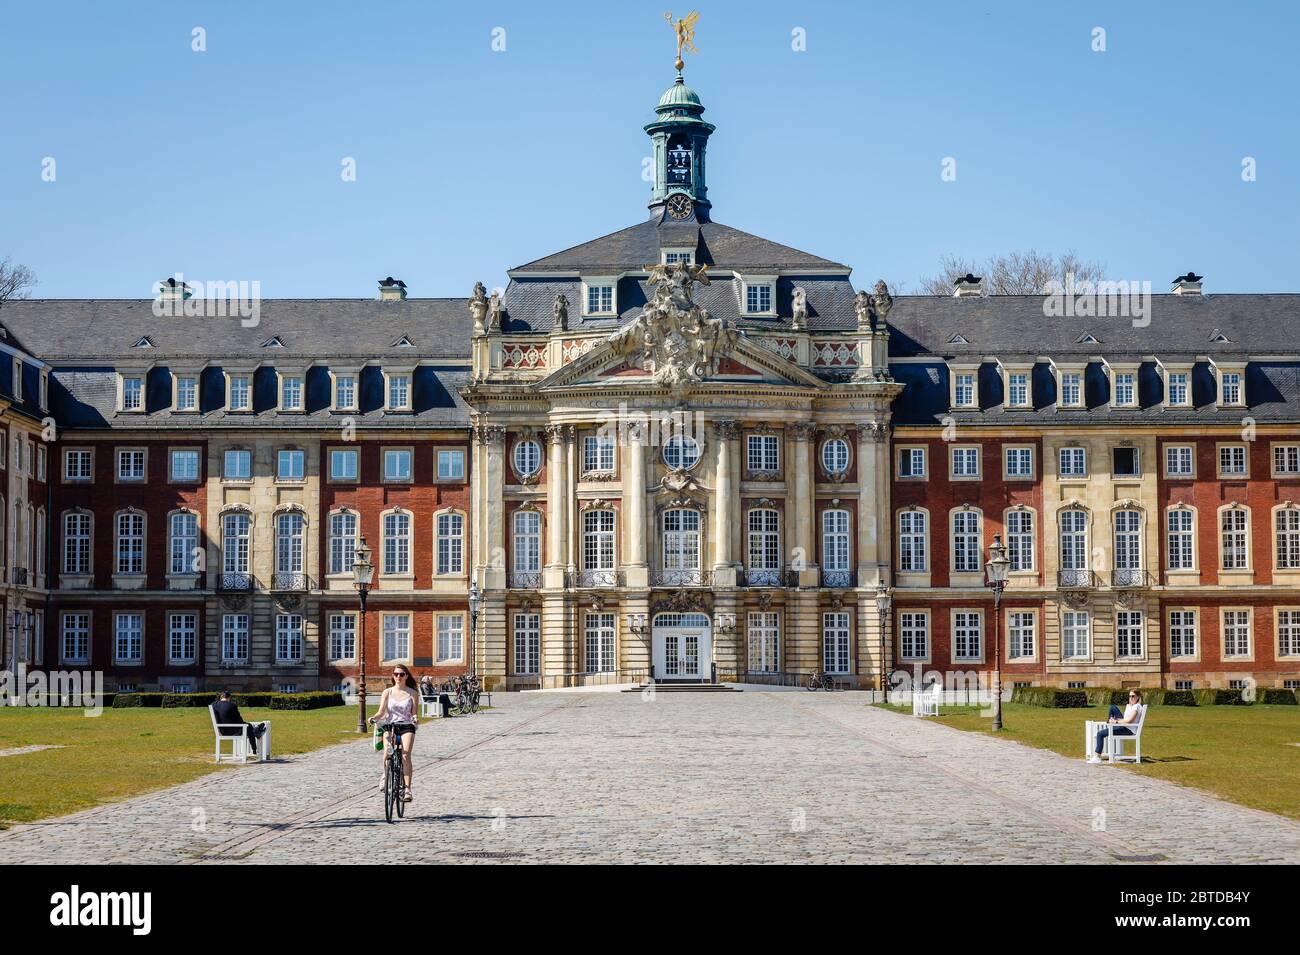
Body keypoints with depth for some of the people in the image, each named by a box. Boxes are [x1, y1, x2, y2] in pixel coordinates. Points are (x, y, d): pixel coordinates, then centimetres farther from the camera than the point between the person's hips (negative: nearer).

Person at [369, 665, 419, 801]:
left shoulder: (412, 693, 7)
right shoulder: (387, 692, 9)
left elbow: (415, 712, 1)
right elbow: (381, 711, 2)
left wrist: (415, 717, -22)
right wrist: (374, 717, -18)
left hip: (406, 727, -1)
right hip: (390, 725, 1)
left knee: (406, 755, -23)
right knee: (387, 751, -28)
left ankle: (407, 790, -24)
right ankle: (384, 776, -2)